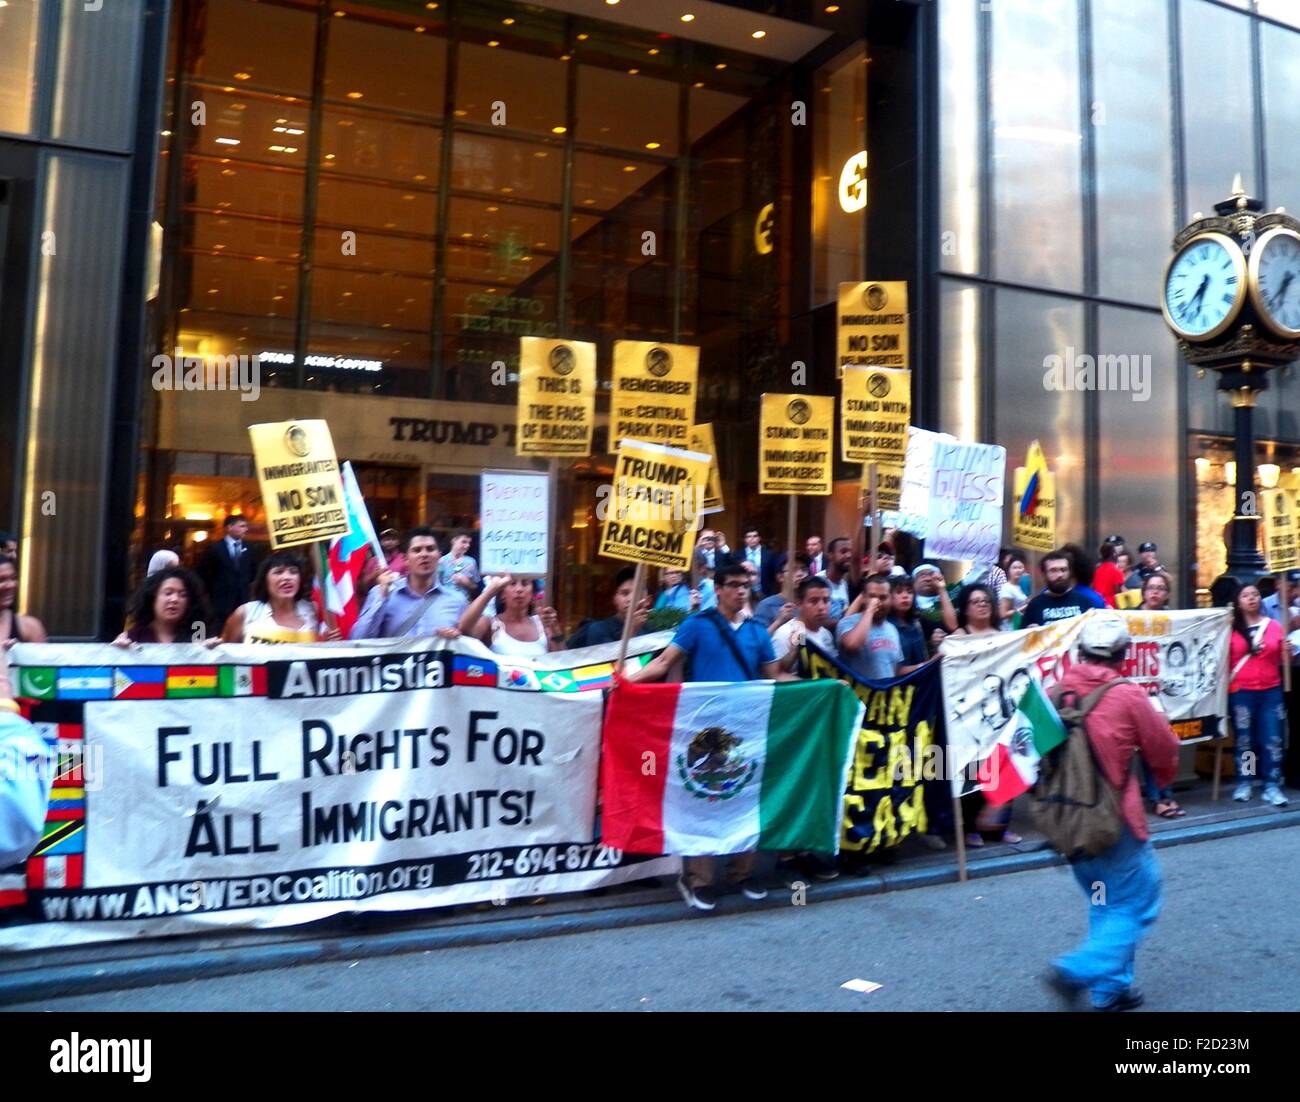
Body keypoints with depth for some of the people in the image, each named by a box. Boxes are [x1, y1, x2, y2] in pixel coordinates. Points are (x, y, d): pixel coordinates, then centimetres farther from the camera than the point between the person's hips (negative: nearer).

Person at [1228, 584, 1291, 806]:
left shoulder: (1274, 626, 7)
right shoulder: (1231, 628, 0)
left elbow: (1282, 661, 13)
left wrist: (1287, 652, -7)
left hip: (1271, 691, 2)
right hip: (1241, 692, -2)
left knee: (1272, 739, 0)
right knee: (1243, 739, 4)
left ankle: (1272, 786, 6)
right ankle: (1244, 784, 14)